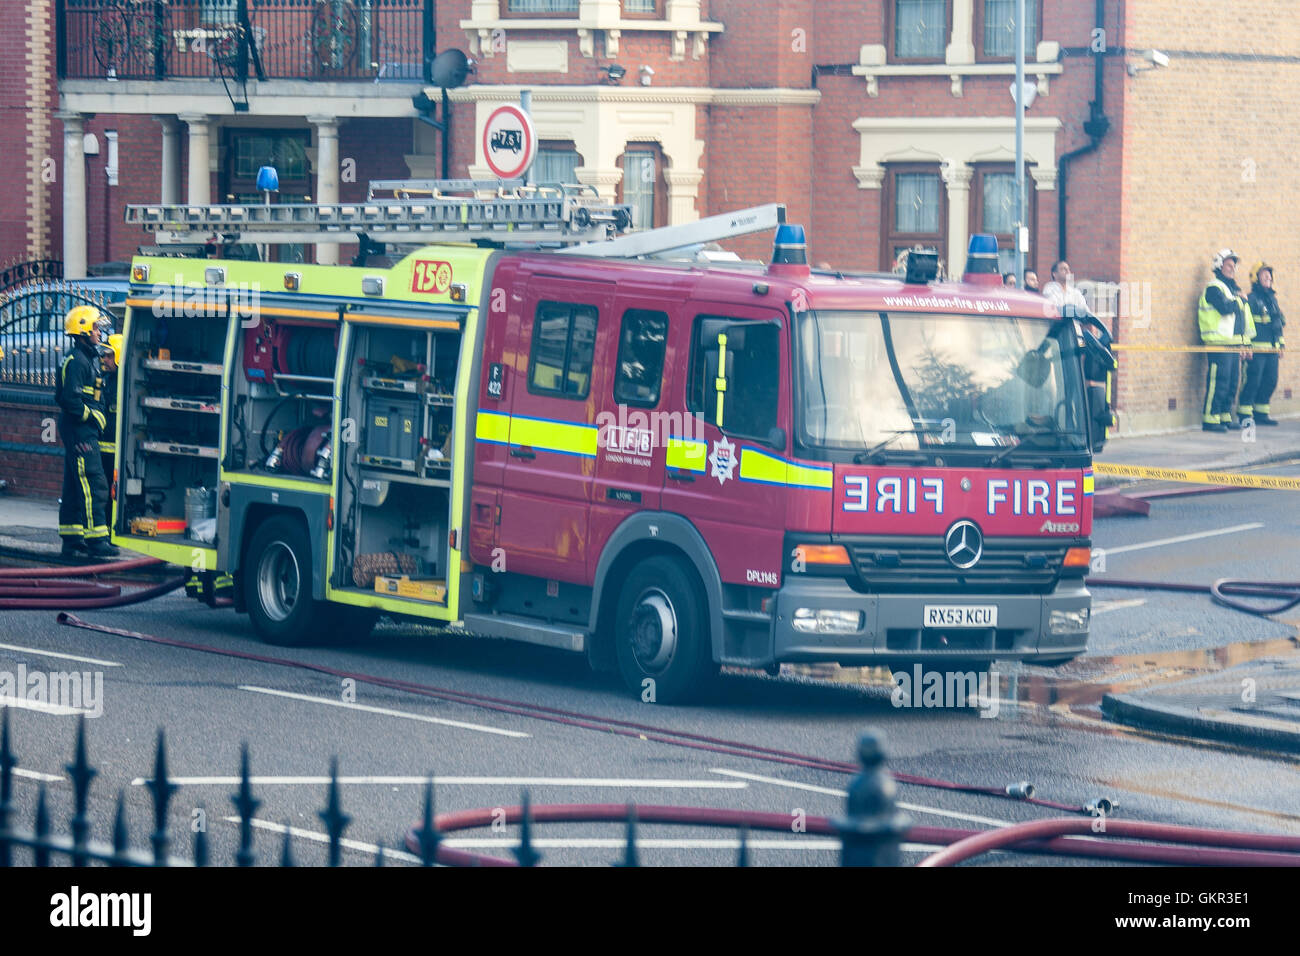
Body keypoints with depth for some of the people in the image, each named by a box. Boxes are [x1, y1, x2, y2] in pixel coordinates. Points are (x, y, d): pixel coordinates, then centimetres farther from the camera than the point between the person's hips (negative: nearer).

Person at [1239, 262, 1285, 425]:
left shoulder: (1272, 298, 19)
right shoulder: (1251, 299, -6)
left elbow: (1279, 323, 25)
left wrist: (1280, 345, 21)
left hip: (1272, 350, 8)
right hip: (1257, 349, -8)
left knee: (1270, 381, 9)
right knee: (1252, 381, -9)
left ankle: (1261, 413, 19)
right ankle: (1245, 415, -3)